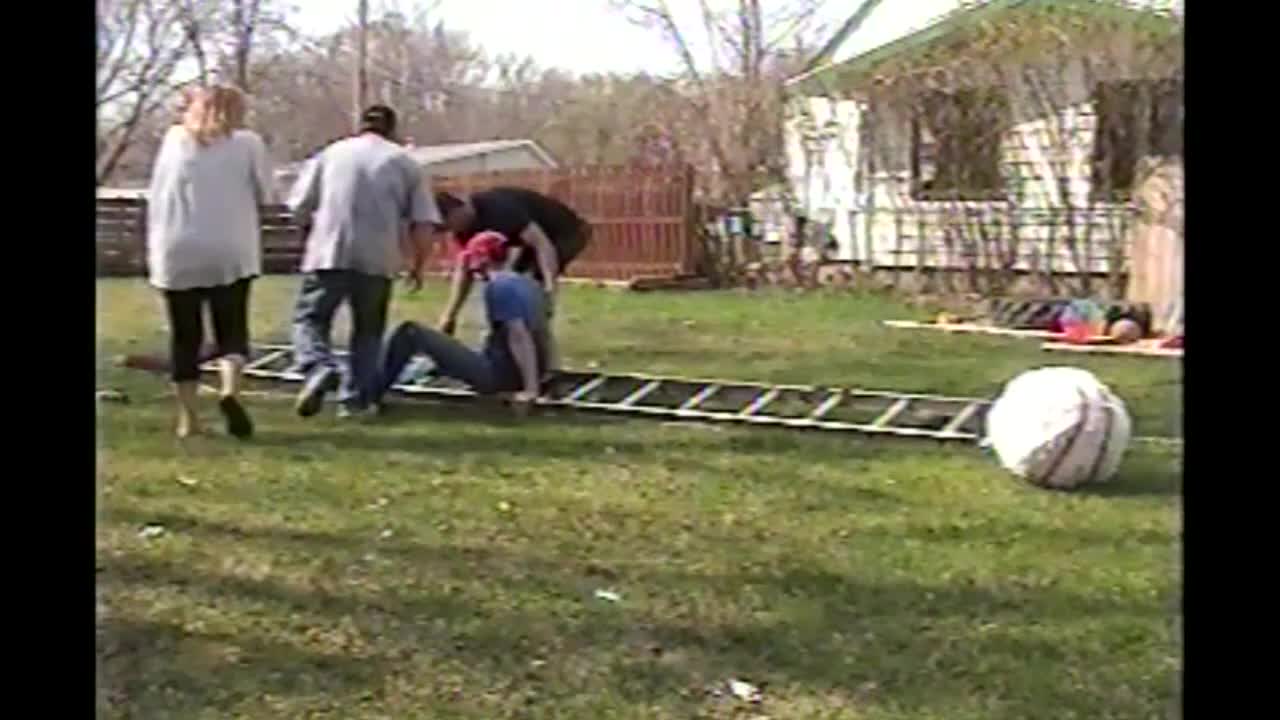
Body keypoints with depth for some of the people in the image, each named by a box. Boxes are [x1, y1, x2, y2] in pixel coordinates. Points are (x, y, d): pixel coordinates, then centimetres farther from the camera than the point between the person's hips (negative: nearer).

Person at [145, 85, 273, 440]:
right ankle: (230, 390, -19)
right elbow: (264, 193, 9)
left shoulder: (174, 139, 10)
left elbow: (155, 197, 13)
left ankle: (187, 417, 8)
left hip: (177, 253, 2)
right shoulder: (247, 142, 3)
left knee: (185, 336, 8)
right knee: (232, 329, 6)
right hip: (230, 252, -2)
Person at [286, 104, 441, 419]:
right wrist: (418, 264, 14)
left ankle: (318, 368, -18)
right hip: (378, 259, 1)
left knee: (309, 317, 9)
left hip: (329, 253, 0)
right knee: (368, 329, 15)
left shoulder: (332, 153, 13)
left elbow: (300, 207, 10)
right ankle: (355, 398, 11)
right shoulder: (405, 162, 12)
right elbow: (424, 222, 3)